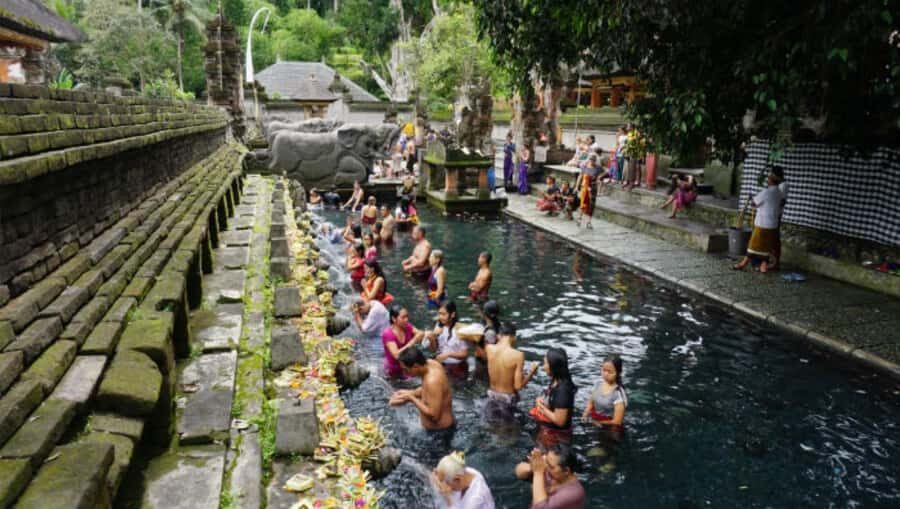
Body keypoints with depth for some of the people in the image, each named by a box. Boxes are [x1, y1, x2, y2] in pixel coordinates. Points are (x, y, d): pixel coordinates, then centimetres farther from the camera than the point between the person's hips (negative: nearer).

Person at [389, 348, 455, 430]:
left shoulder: (432, 380, -34)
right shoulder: (430, 363, -7)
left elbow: (434, 415, -29)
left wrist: (411, 398, -22)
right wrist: (409, 393, -4)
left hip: (439, 430, -9)